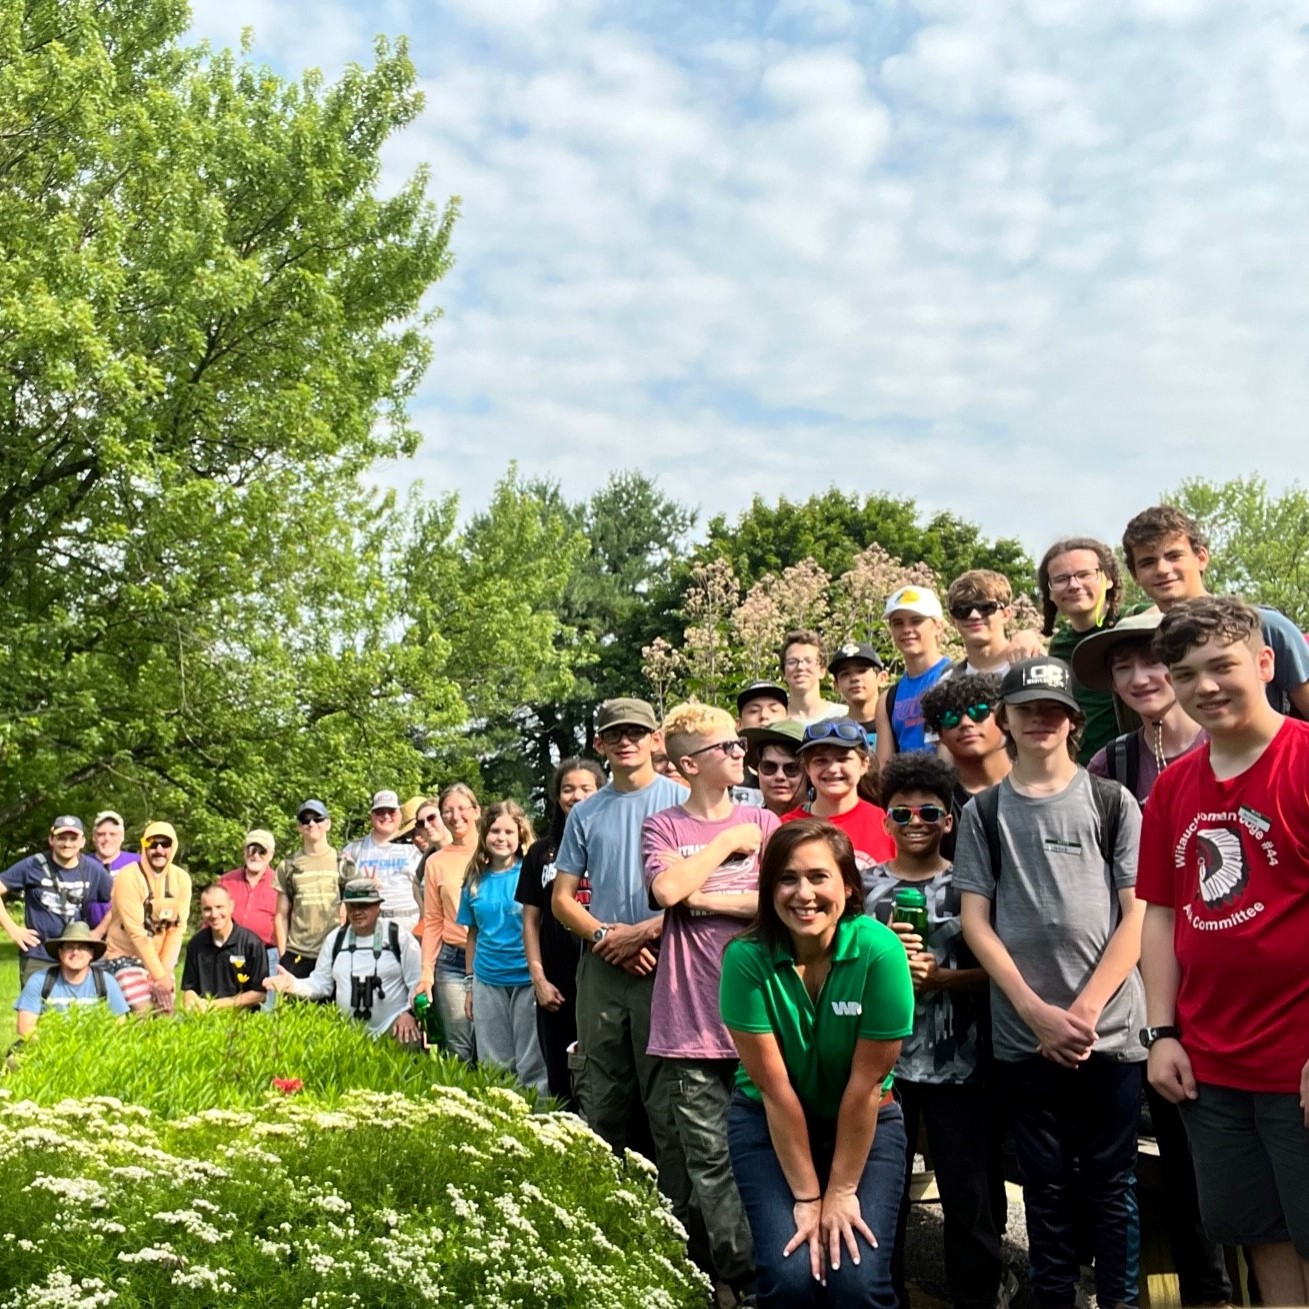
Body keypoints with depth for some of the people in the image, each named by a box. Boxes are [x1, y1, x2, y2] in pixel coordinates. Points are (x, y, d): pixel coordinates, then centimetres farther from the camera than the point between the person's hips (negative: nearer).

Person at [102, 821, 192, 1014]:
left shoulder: (181, 879, -3)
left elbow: (177, 928, -4)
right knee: (144, 1012, -18)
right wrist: (159, 975, -19)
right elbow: (136, 932, -19)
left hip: (161, 958, 5)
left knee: (165, 1011, -2)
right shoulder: (129, 877, -17)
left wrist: (166, 971, -14)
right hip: (125, 955, -5)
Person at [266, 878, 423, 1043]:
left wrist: (409, 1013, -18)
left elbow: (417, 982, -4)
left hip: (394, 1025, -5)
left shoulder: (399, 937, -2)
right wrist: (294, 985, -8)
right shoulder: (335, 939, 10)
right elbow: (321, 983, 10)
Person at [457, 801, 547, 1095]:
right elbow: (473, 934, 14)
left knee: (531, 1065, 1)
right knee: (494, 1066, 12)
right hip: (488, 980, 4)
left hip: (527, 979, -4)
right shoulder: (475, 880, 7)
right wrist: (469, 983, 14)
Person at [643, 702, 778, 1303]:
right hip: (690, 1020, -1)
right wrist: (729, 842, -4)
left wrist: (702, 898, -7)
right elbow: (667, 889, -13)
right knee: (710, 1158, 2)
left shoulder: (763, 822, 9)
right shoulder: (662, 825, 6)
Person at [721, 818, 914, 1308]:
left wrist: (841, 1191, -14)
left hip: (864, 1123, 0)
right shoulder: (746, 957, -22)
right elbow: (774, 1087, -19)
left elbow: (866, 1083, -18)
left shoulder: (880, 951, -23)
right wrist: (806, 1197, -16)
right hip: (767, 1120, 0)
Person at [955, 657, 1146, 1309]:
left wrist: (1083, 1012, -10)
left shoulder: (1112, 802, 4)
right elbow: (974, 919, 2)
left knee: (1110, 1184, 8)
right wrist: (1039, 1012, -9)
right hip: (1022, 1036, 1)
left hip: (1109, 1031, -1)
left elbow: (1137, 915, -1)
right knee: (1046, 1187, 11)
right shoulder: (983, 812, 6)